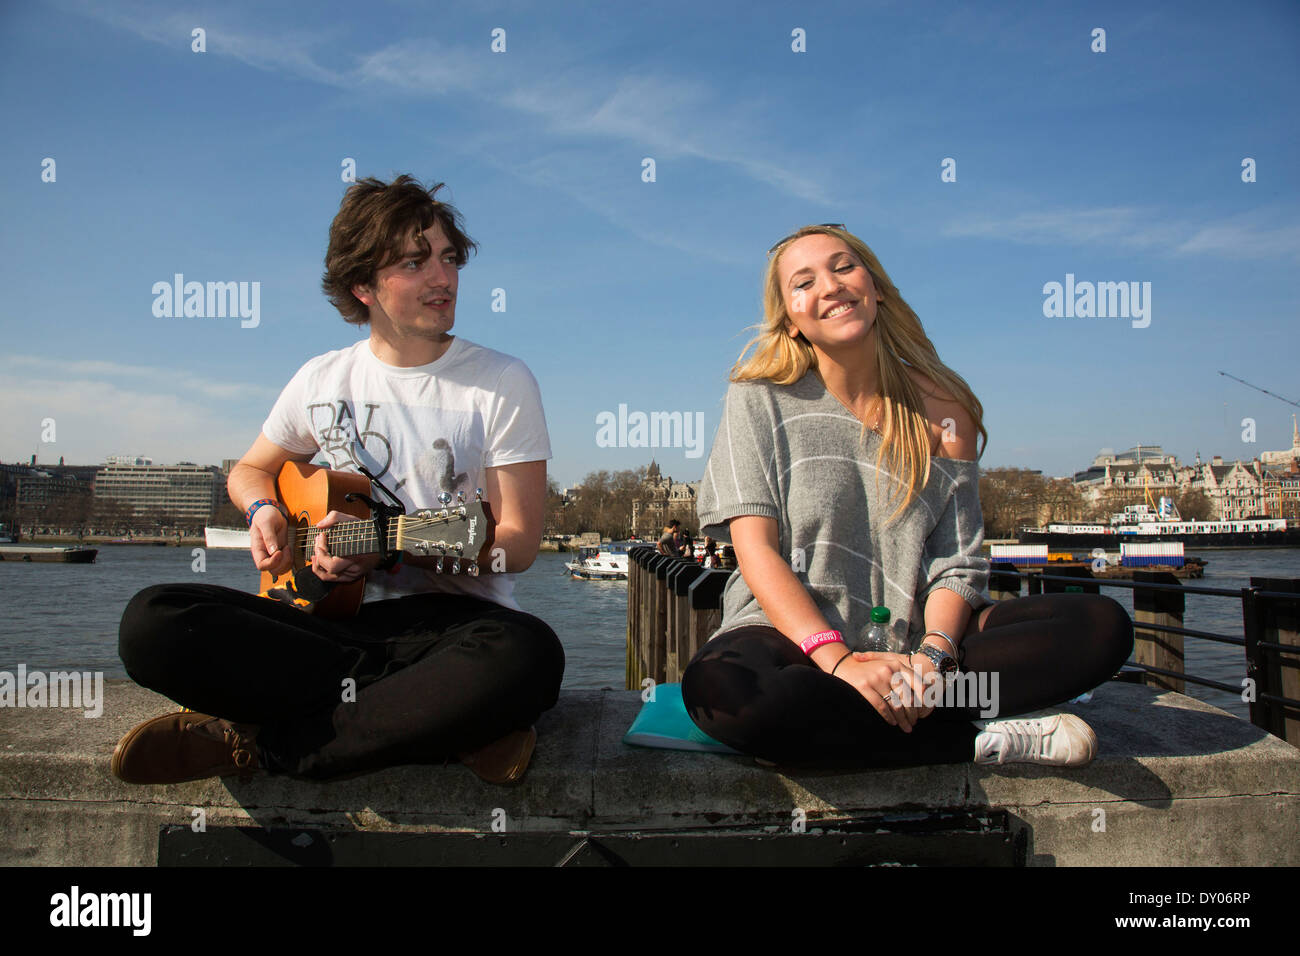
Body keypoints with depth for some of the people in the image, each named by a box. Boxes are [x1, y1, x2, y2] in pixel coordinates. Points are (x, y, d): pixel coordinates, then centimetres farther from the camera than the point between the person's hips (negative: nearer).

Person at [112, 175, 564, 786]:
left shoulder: (502, 382, 0)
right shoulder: (322, 381, 10)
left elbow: (518, 543, -4)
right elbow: (249, 471, 27)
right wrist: (265, 510, 2)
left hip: (452, 617, -2)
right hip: (336, 618, 3)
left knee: (528, 655, -38)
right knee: (152, 623, -20)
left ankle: (261, 743, -20)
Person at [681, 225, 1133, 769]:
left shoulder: (943, 411, 5)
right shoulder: (762, 399, 0)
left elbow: (956, 564, 1)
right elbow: (755, 548, -9)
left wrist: (934, 652, -21)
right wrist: (838, 659, -23)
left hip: (906, 640, 3)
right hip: (790, 635, -2)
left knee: (1103, 626, -16)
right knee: (720, 690, -38)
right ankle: (979, 740, -20)